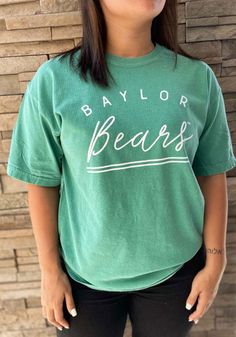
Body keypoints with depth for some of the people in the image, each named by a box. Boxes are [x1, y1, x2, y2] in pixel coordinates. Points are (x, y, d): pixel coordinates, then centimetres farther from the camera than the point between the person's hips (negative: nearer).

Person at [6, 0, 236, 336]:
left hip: (176, 267, 2)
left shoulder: (197, 78, -7)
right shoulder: (55, 80, -13)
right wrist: (50, 269, -2)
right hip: (86, 272, -1)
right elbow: (42, 181, -7)